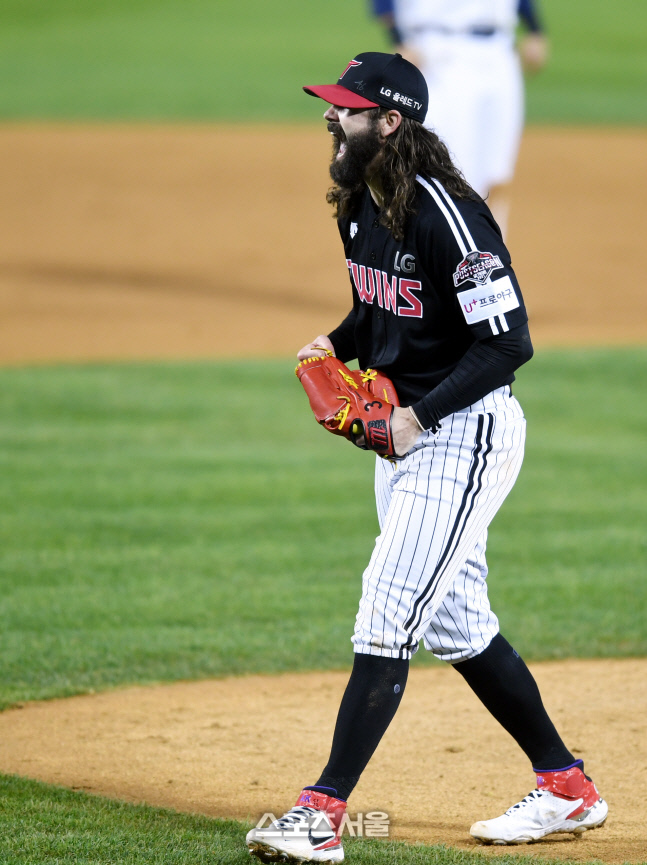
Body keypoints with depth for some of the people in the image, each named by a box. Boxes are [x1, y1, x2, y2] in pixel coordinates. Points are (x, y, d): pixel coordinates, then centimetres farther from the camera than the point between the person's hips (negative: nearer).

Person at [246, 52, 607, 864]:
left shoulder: (446, 215, -23)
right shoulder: (358, 207, 6)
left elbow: (508, 341, -23)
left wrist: (420, 416, -25)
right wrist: (336, 344, 2)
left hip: (463, 433, -10)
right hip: (401, 432, 10)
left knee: (386, 620, -14)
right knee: (455, 623, 16)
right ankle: (566, 787, 27)